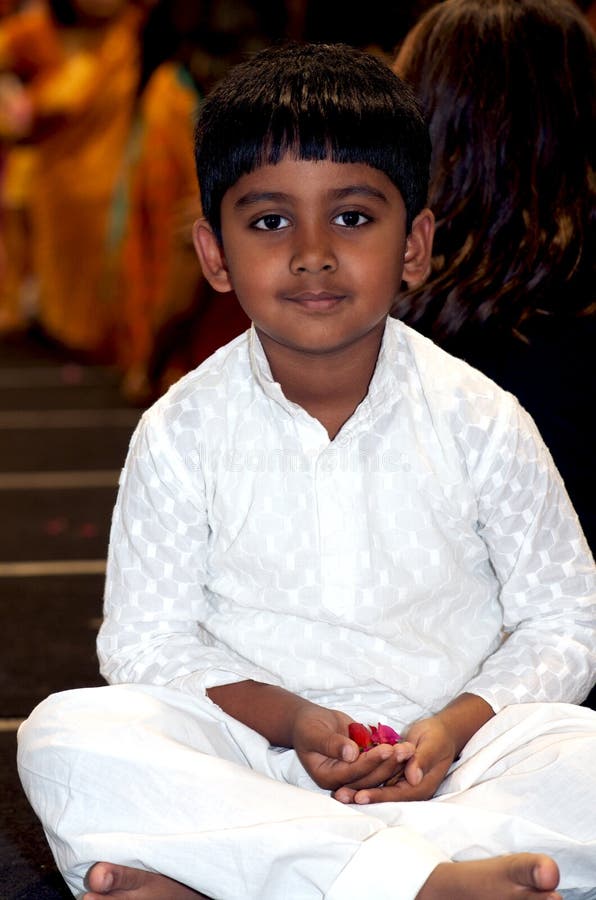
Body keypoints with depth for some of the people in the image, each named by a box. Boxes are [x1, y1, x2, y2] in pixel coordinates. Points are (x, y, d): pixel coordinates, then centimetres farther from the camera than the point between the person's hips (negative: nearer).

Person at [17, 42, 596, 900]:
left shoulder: (479, 421, -2)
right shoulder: (183, 433, -2)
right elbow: (148, 641, 1)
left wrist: (455, 728, -14)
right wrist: (291, 721, -15)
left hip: (439, 761, 1)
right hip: (253, 747, 0)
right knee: (64, 737, -28)